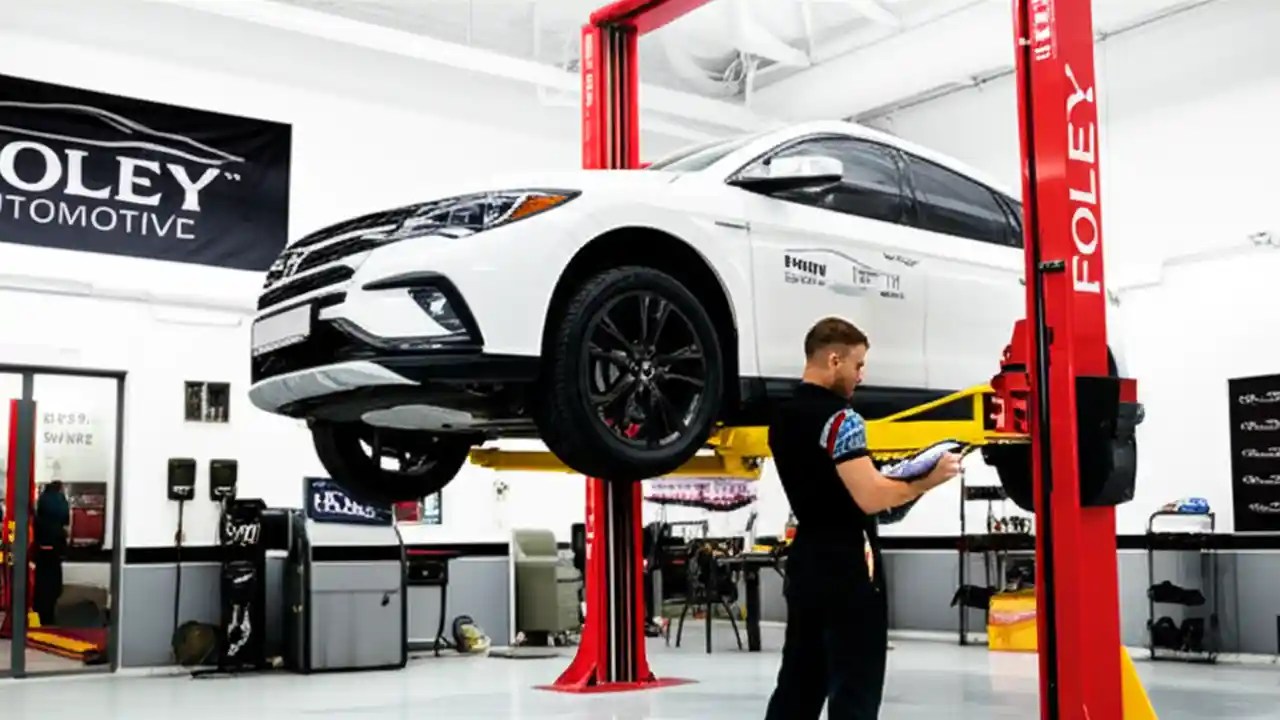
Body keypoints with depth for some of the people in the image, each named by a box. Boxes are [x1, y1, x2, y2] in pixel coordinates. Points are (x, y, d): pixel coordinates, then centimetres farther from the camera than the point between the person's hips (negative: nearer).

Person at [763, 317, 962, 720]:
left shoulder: (783, 418, 10)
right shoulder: (838, 418, -16)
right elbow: (869, 499, -23)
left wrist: (898, 479, 14)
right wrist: (927, 481, -10)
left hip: (806, 560, 9)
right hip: (847, 565, -9)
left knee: (799, 683, 13)